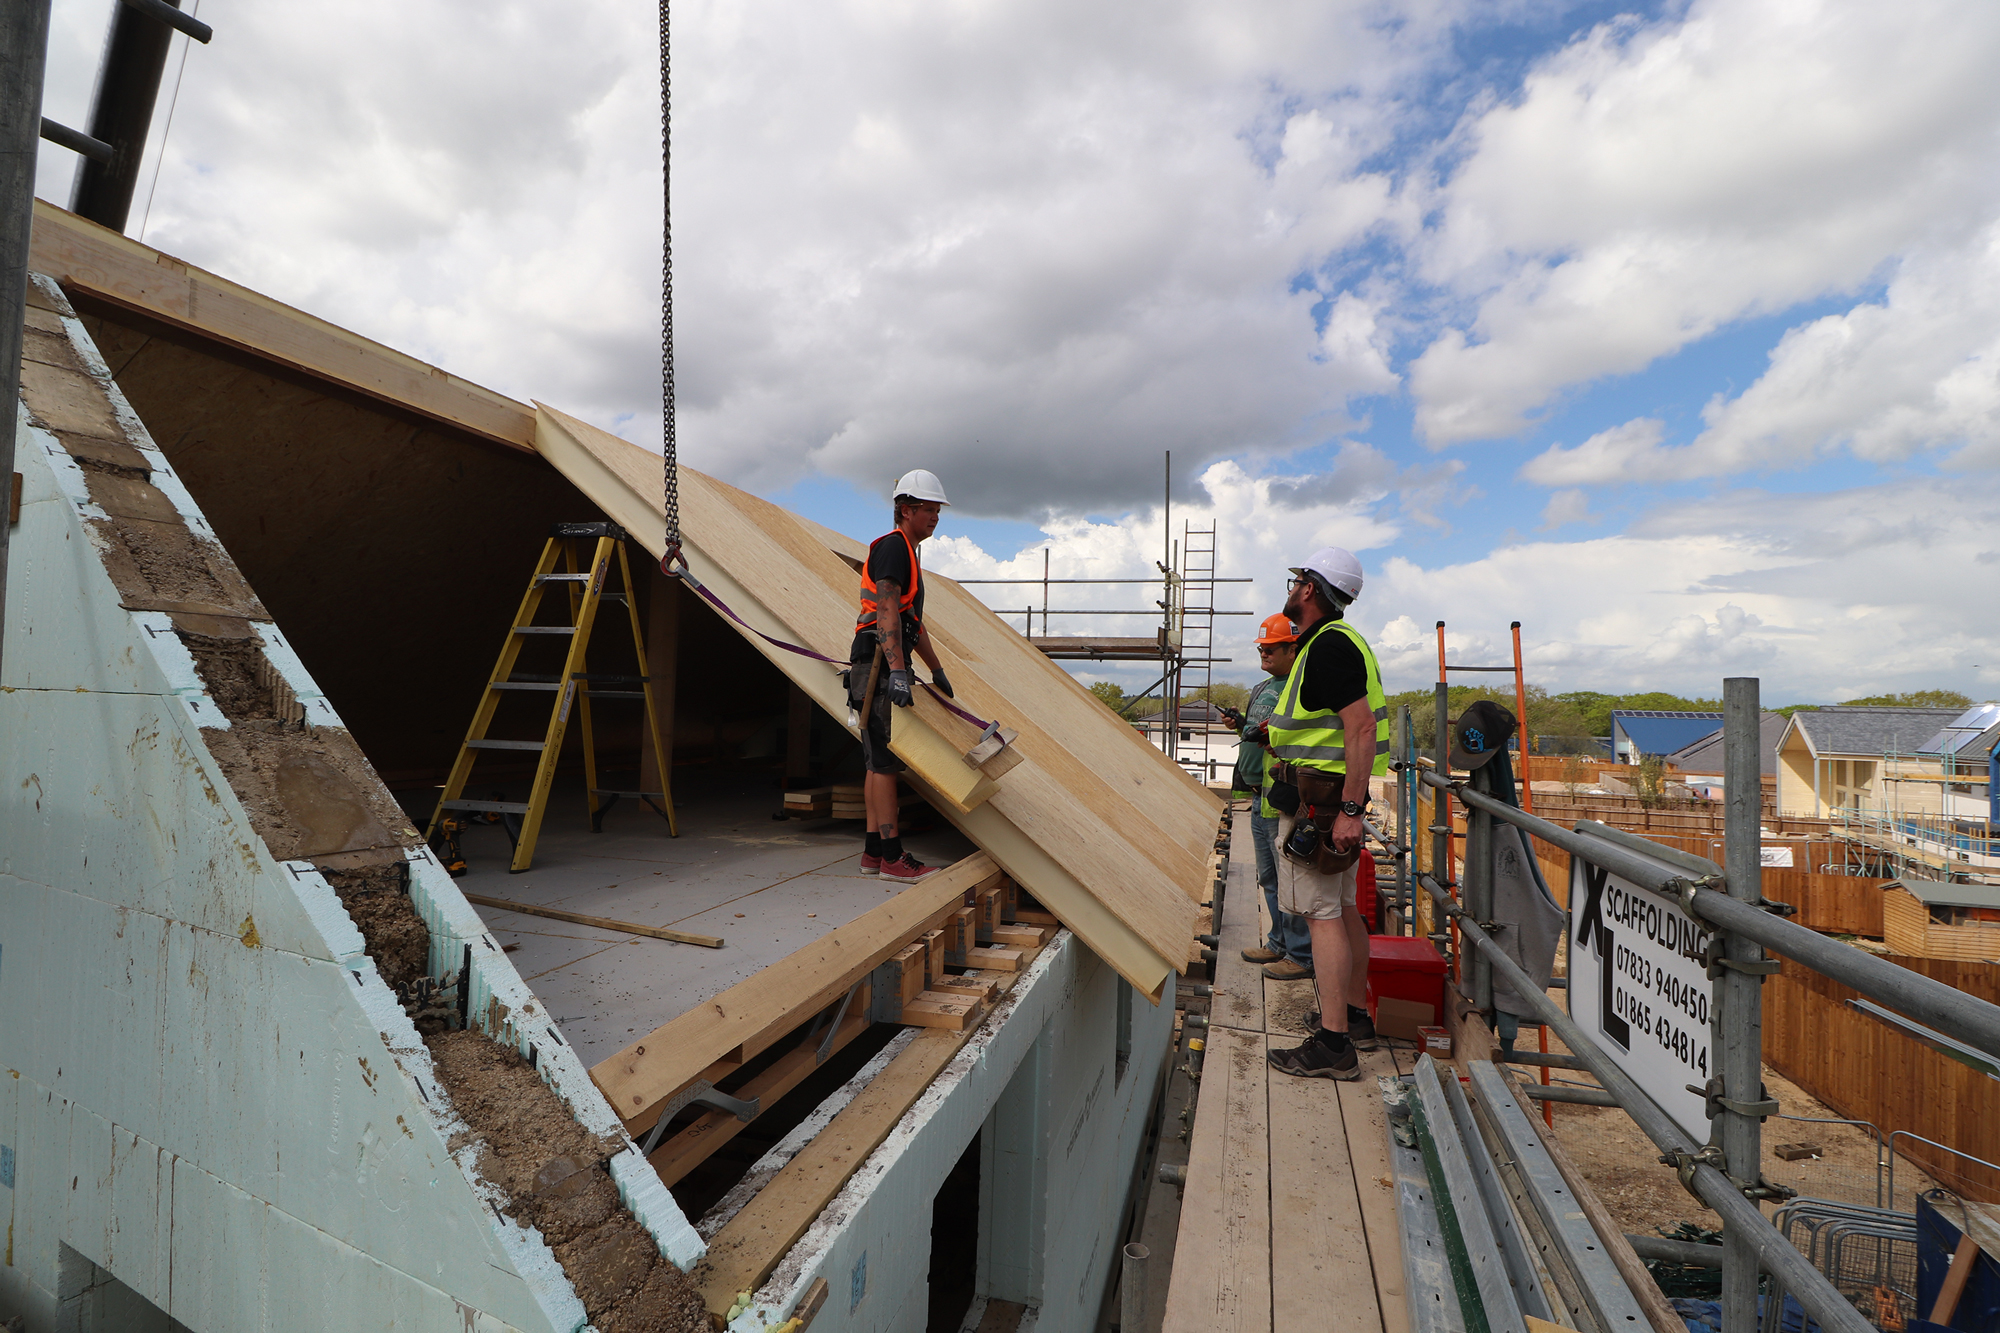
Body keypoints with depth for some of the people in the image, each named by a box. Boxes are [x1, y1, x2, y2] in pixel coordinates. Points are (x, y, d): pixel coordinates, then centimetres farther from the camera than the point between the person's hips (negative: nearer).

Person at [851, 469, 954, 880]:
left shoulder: (908, 553, 24)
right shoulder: (893, 546, -9)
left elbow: (914, 622, 30)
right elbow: (887, 612, -22)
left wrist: (937, 670, 33)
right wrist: (897, 671, -30)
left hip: (885, 666, 10)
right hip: (880, 663, -10)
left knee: (878, 760, 9)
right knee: (885, 760, -9)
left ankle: (873, 852, 14)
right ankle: (892, 855, -6)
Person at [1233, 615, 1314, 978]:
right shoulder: (1262, 688, 17)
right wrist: (1242, 726, 8)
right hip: (1260, 797, 10)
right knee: (1269, 878, 18)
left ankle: (1302, 956, 7)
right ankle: (1280, 943, 31)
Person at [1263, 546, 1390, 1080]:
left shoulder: (1329, 645, -17)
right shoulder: (1334, 640, 16)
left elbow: (1362, 728, -25)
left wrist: (1350, 809, -27)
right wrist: (1279, 733, 21)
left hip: (1318, 796, -11)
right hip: (1336, 795, 11)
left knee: (1321, 914, -8)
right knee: (1342, 909, 17)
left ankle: (1333, 1046, -3)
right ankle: (1355, 1015, 29)